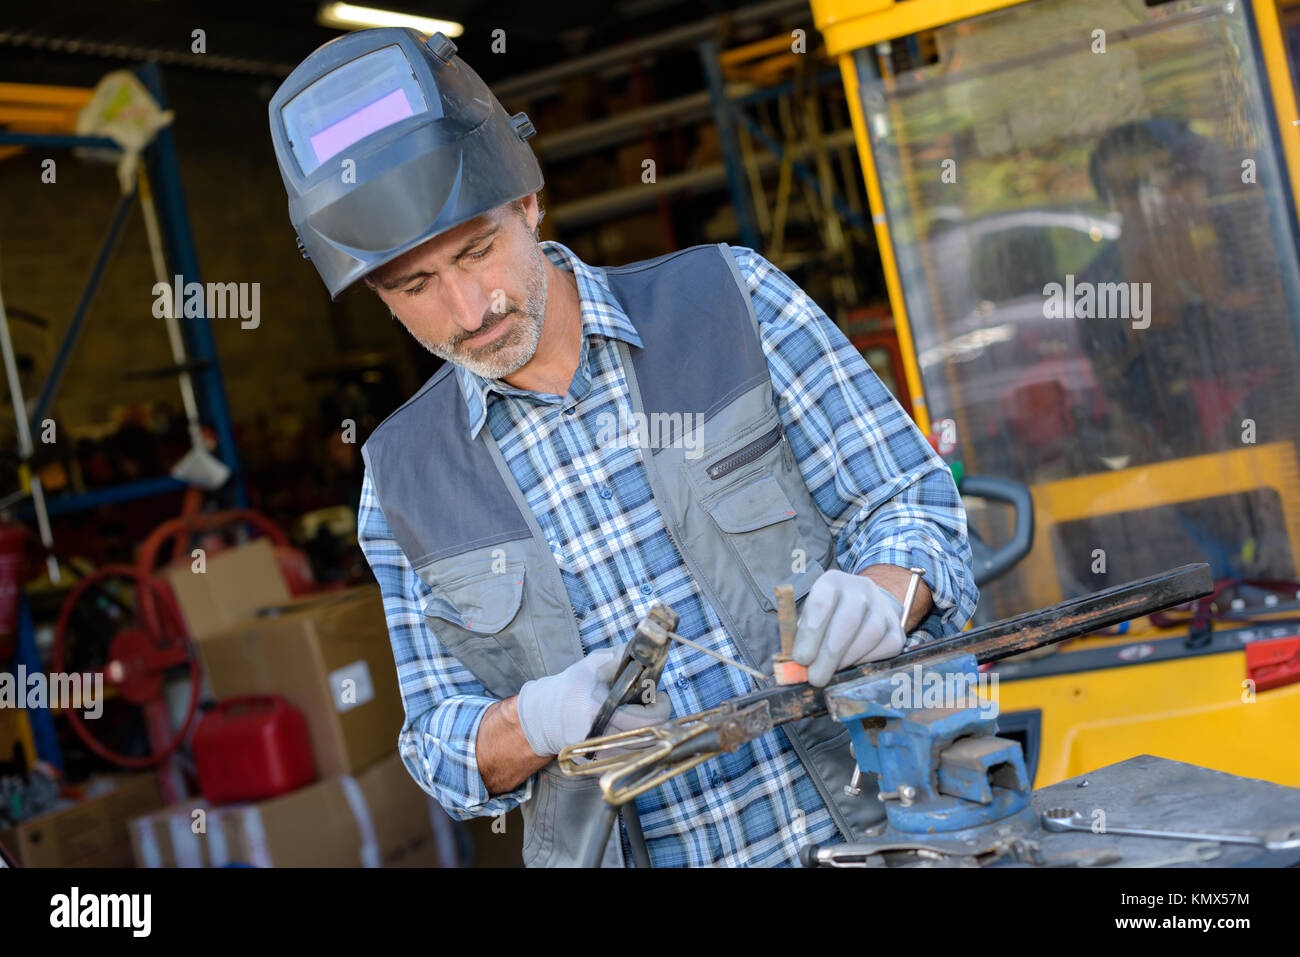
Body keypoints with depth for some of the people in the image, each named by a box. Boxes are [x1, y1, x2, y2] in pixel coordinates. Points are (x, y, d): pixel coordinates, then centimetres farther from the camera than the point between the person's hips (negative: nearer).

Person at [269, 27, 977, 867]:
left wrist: (879, 597, -18)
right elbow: (442, 738, 8)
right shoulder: (404, 483, 5)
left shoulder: (732, 300, 0)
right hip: (632, 851, 3)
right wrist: (534, 724, -12)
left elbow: (910, 499, 2)